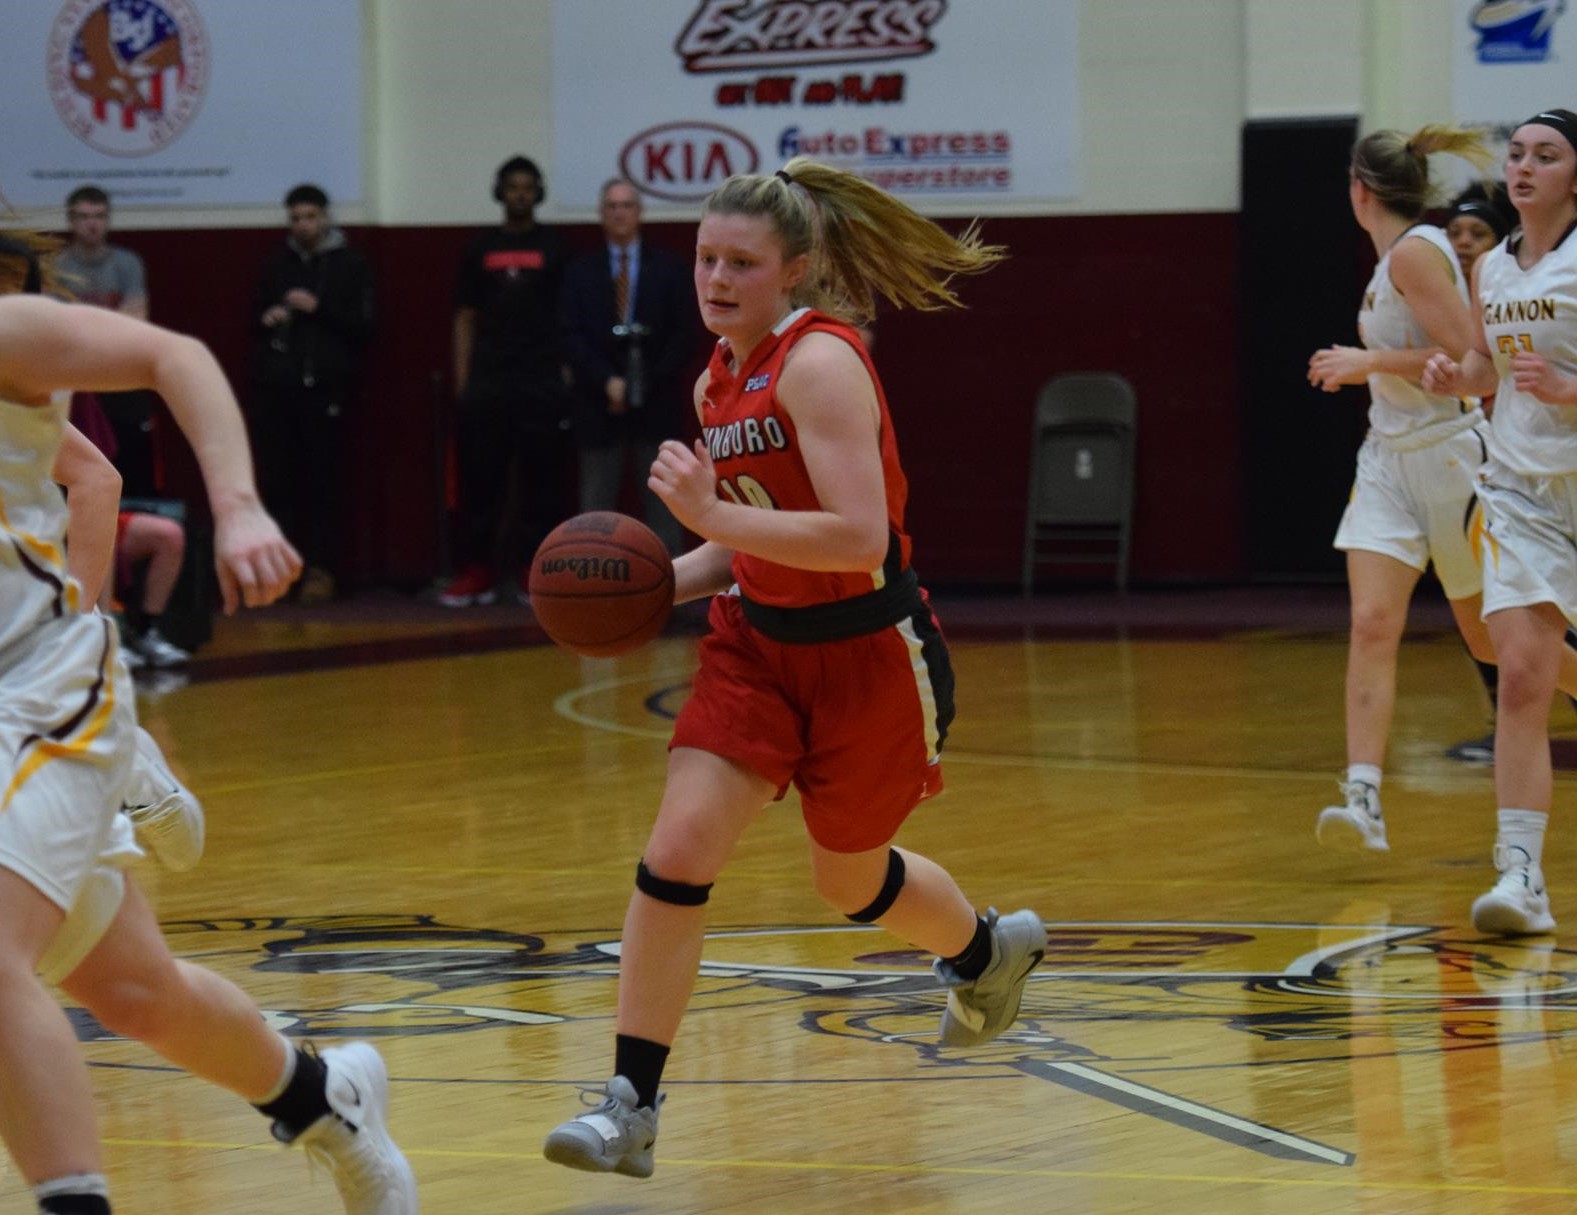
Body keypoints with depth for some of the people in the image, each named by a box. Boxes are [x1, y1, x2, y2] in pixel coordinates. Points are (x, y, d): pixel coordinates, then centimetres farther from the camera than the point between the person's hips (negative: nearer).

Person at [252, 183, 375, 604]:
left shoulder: (350, 264, 4)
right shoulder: (276, 265, 16)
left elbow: (363, 327, -2)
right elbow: (254, 320, 24)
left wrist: (318, 308, -13)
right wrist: (266, 320, 1)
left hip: (324, 387, -4)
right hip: (275, 390, 4)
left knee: (323, 481, -5)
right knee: (276, 479, 0)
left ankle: (321, 570, -4)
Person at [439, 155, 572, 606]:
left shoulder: (555, 247, 6)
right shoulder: (481, 249, 11)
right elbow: (465, 318, 12)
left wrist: (568, 370, -3)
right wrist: (462, 381, 5)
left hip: (542, 383, -1)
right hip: (487, 382, 1)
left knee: (543, 480, -2)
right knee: (480, 479, -1)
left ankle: (534, 574, 4)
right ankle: (474, 573, 3)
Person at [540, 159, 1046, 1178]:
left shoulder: (820, 363, -21)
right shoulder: (720, 381, 4)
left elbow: (857, 538, -29)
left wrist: (713, 514, -33)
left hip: (869, 655, -6)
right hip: (759, 645, 6)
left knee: (850, 880, 15)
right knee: (677, 854, -12)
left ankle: (990, 951, 49)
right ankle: (631, 1110, -8)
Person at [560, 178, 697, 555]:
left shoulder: (668, 268, 8)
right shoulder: (580, 272, 9)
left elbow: (683, 336, 2)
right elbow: (572, 337, 1)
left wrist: (647, 383, -8)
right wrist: (607, 382, -13)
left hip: (657, 404, 0)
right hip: (599, 405, 0)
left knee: (662, 507, 1)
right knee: (596, 507, 0)